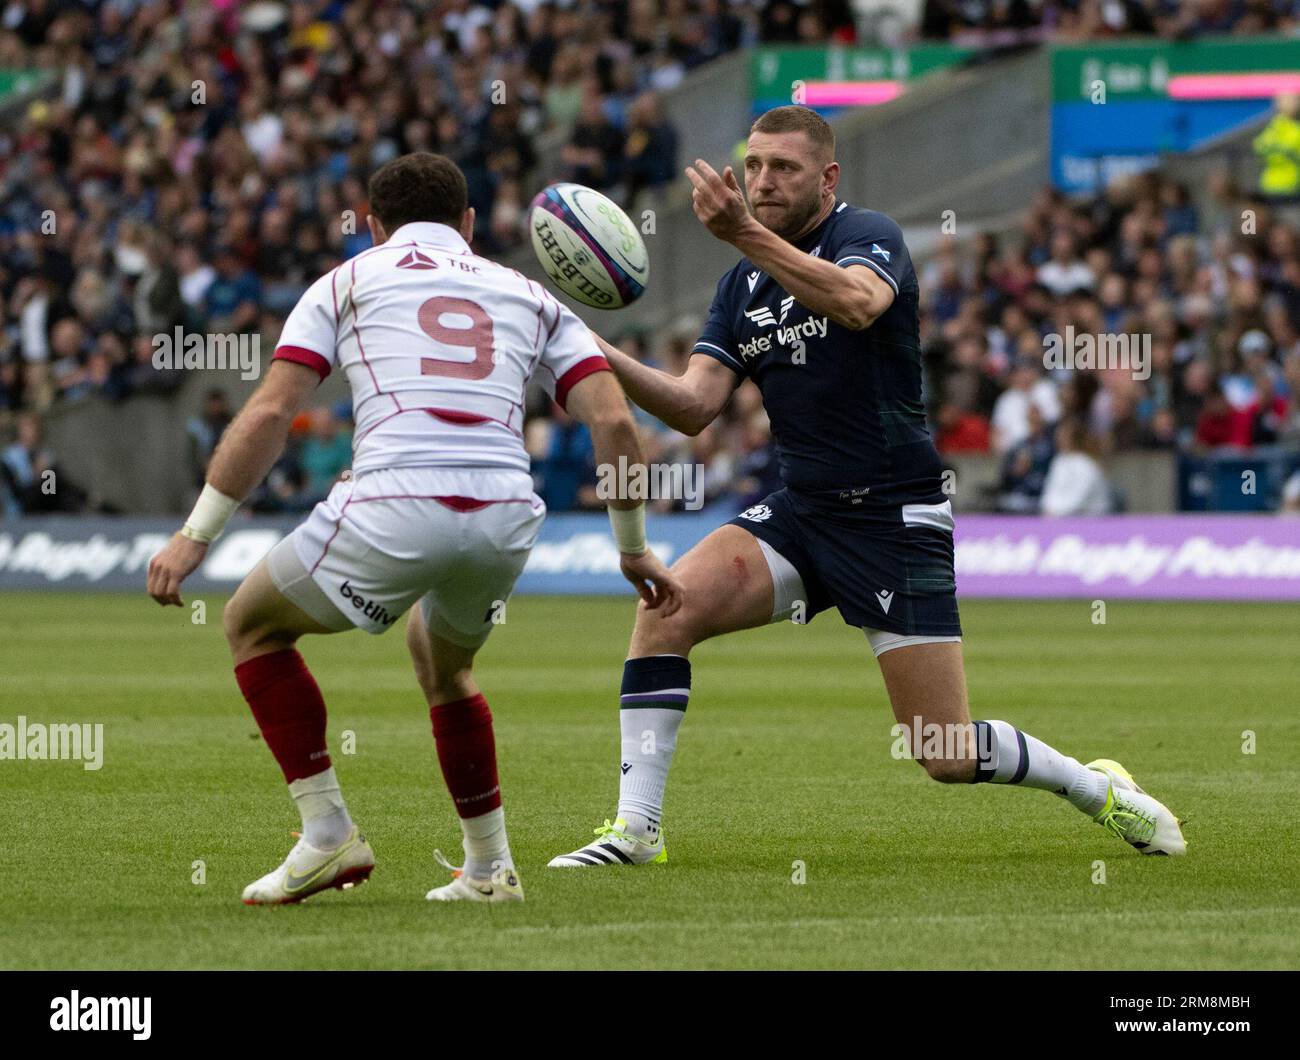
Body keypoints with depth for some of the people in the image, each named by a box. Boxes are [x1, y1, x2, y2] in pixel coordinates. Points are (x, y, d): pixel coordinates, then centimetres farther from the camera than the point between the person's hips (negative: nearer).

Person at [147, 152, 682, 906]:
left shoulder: (347, 282, 17)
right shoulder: (528, 296, 24)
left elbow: (269, 415, 6)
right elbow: (614, 423, 13)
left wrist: (197, 536, 8)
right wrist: (634, 548, 23)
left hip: (394, 507, -4)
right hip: (507, 516, 4)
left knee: (254, 622, 22)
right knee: (441, 659, 35)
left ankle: (328, 831, 11)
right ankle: (490, 866, 29)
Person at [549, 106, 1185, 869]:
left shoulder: (869, 235, -10)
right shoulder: (743, 286, 10)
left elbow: (857, 302, -36)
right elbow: (695, 406, 0)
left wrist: (746, 233, -47)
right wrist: (602, 356, -17)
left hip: (896, 518, -6)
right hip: (799, 512, 6)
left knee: (949, 757, -7)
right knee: (668, 605, -20)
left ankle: (1101, 790, 21)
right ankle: (636, 827, -14)